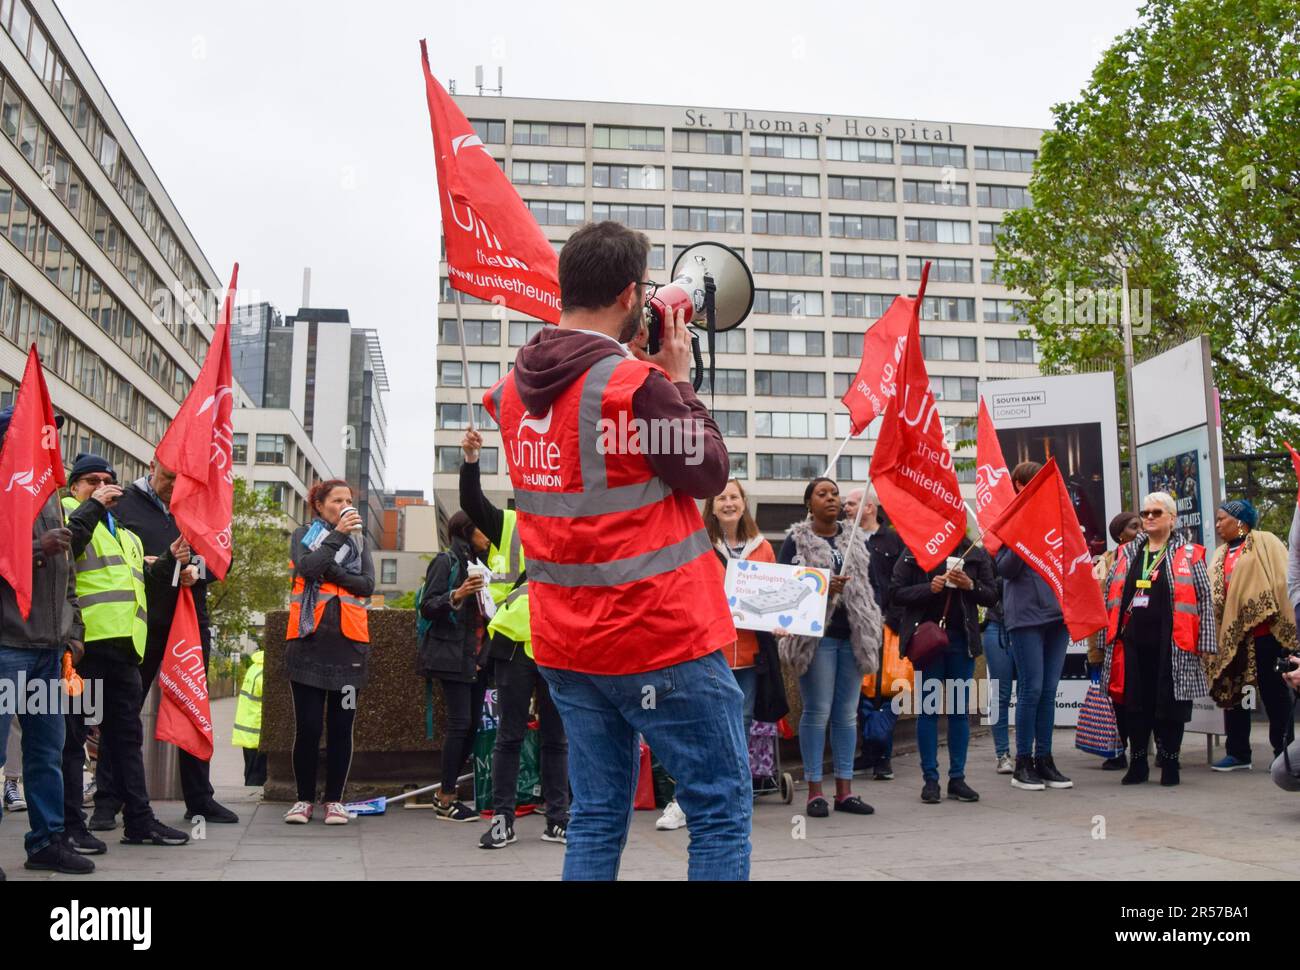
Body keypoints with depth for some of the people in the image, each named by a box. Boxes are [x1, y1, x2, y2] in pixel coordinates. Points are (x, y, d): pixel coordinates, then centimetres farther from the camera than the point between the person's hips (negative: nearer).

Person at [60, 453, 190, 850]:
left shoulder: (124, 533, 29)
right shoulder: (68, 514, 5)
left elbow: (139, 575, 36)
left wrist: (170, 565, 20)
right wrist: (93, 505, -13)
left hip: (124, 643, 8)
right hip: (83, 640, -8)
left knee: (126, 733, 11)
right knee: (72, 733, -2)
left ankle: (139, 820, 16)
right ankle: (70, 825, 2)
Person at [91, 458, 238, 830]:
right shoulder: (123, 504, 0)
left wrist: (199, 569, -8)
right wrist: (165, 562, -20)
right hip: (142, 625, -4)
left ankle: (199, 799, 20)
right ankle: (107, 803, 9)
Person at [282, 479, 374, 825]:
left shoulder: (359, 540, 16)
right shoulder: (303, 535, 9)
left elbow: (368, 584, 1)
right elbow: (307, 568, -12)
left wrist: (332, 571, -10)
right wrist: (337, 534, -14)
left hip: (349, 641, 2)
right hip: (309, 639, -2)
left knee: (341, 726, 3)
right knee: (308, 725, -2)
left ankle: (334, 799, 11)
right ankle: (304, 798, 10)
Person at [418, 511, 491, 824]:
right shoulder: (446, 561, -4)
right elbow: (427, 607, -11)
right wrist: (457, 595, -25)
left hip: (477, 657, 8)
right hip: (453, 656, -8)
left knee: (473, 724, 5)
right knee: (460, 722, -10)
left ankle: (445, 794, 14)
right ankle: (446, 801, -2)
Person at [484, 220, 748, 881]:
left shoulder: (513, 390, 5)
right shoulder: (638, 385, -17)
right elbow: (709, 474, -7)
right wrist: (679, 380, 1)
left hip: (565, 645, 7)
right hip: (662, 640, -7)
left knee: (597, 816, 15)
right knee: (722, 809, 5)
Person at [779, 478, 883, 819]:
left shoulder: (855, 540, 16)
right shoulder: (796, 541, 1)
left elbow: (871, 584, 18)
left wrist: (875, 624, 8)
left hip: (853, 636, 5)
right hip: (816, 635, -5)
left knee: (847, 713, 7)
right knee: (817, 712, -3)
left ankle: (844, 790, 13)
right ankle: (815, 791, 4)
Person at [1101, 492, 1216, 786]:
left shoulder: (1189, 555, 4)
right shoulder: (1127, 553, 15)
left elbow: (1205, 599, 1)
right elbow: (1110, 594, 17)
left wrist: (1205, 641, -5)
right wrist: (1108, 634, 11)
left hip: (1172, 645, -3)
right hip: (1133, 642, 3)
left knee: (1170, 704, 1)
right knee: (1135, 703, 5)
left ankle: (1169, 763, 14)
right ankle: (1137, 763, 15)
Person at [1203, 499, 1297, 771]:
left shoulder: (1265, 542, 1)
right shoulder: (1219, 556, 19)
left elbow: (1282, 580, -7)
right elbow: (1212, 594, 18)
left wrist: (1282, 622, -16)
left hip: (1263, 629, -6)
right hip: (1231, 634, 6)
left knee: (1273, 690, 1)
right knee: (1232, 690, 7)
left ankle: (1284, 750, 9)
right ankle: (1238, 753, 13)